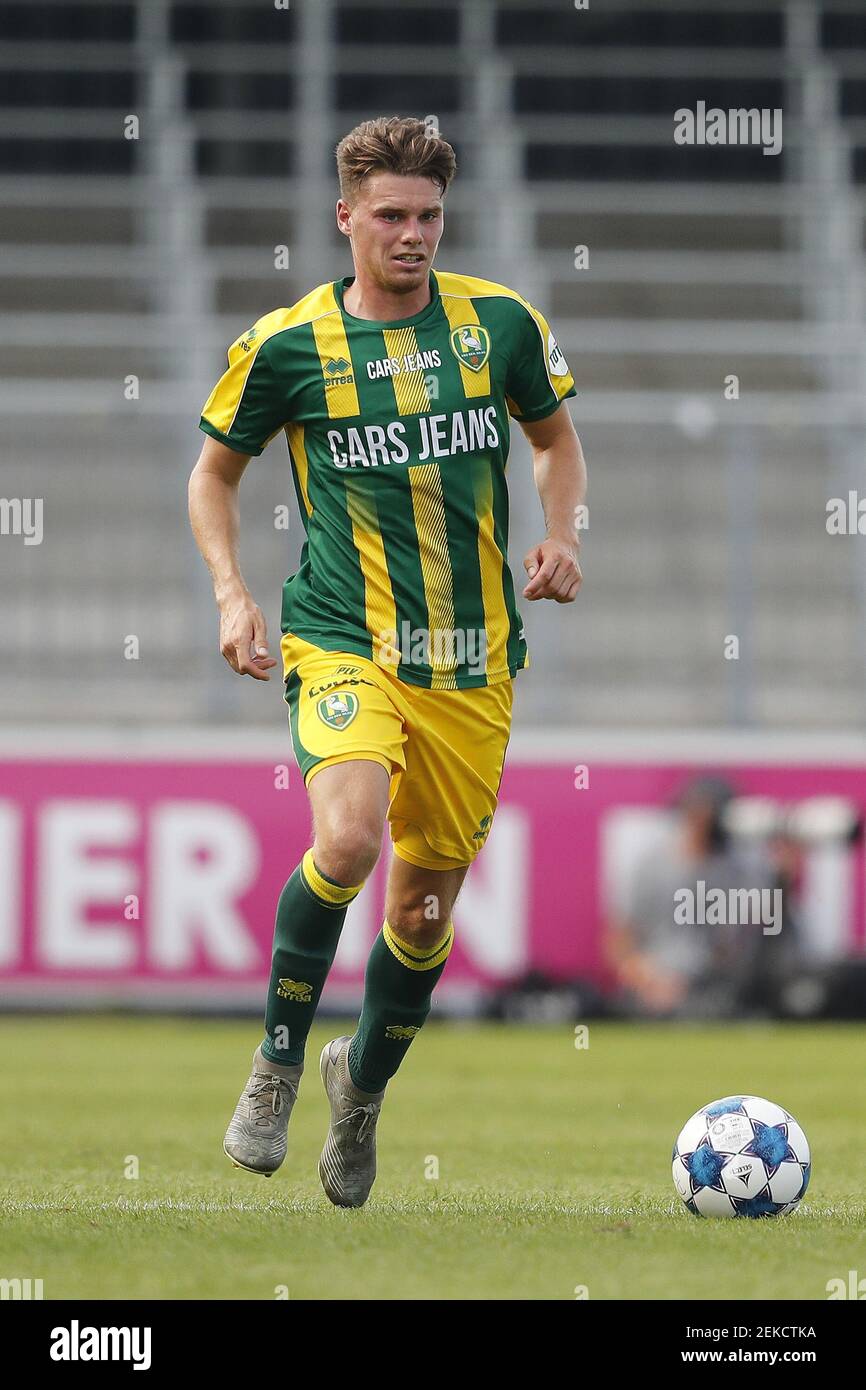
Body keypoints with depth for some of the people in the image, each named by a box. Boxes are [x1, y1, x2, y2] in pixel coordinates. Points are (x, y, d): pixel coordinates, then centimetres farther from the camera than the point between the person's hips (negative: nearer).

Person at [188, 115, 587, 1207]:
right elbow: (214, 471, 12)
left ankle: (361, 1088, 38)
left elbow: (556, 440, 19)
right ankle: (279, 1060, -9)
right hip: (344, 642, -3)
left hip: (473, 659, 3)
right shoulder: (288, 345, -3)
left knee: (425, 904, 10)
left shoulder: (500, 323, 2)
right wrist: (230, 593, -3)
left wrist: (560, 536, 0)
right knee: (348, 838, -30)